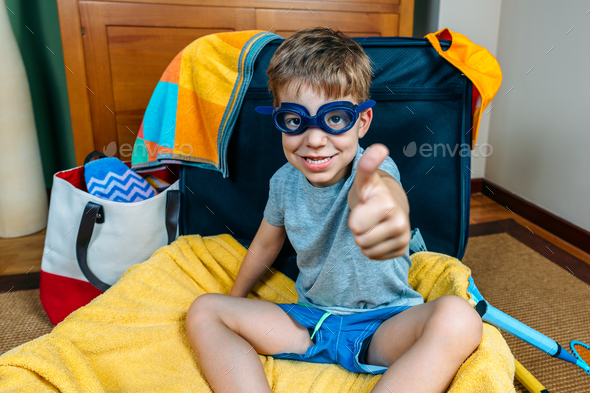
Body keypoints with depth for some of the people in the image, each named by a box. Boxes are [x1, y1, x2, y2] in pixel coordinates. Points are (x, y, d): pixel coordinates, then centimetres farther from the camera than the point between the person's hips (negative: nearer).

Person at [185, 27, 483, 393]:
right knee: (203, 310, -9)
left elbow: (373, 187, -48)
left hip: (384, 325, -3)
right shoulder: (284, 181, -6)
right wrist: (236, 299, 24)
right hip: (309, 321, 4)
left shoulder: (375, 169, -21)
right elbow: (266, 243, 13)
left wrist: (373, 192, -74)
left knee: (458, 317, -35)